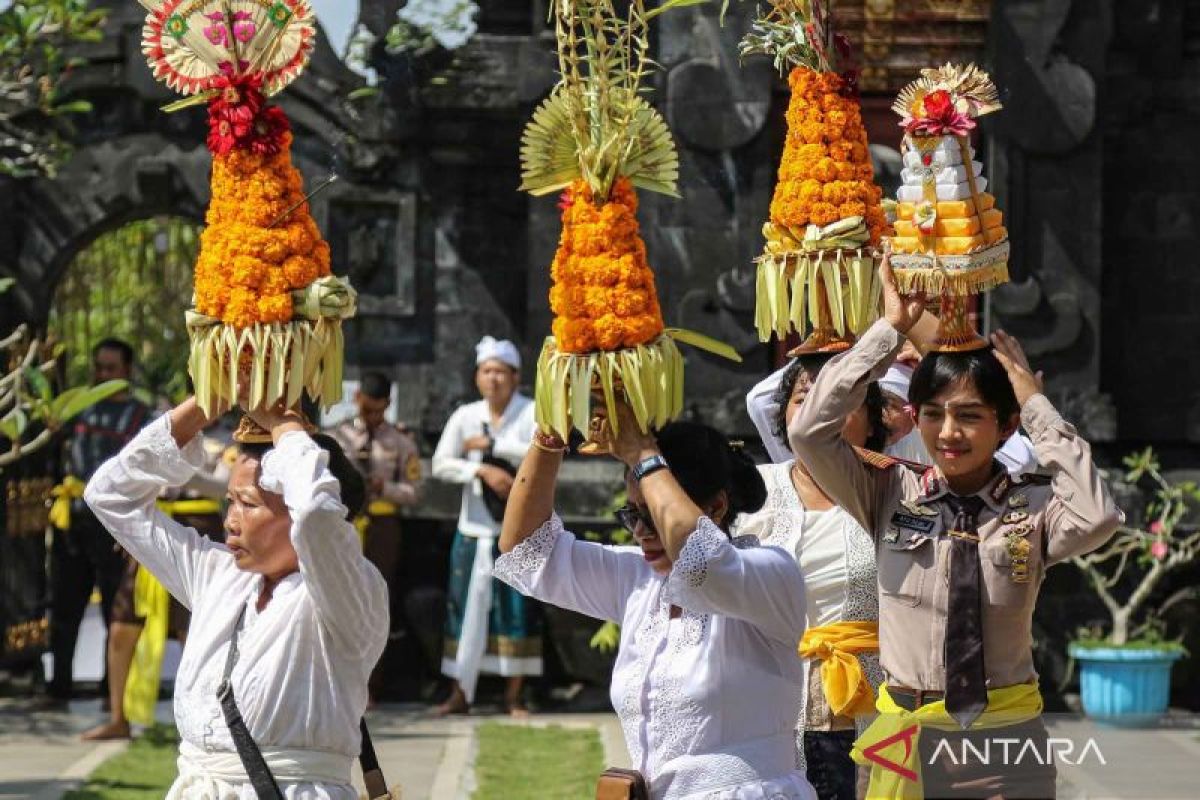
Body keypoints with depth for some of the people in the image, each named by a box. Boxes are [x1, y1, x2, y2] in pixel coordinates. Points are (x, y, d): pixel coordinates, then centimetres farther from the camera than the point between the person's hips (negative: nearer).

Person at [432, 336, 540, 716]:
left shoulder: (532, 412, -3)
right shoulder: (465, 416, 5)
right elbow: (441, 464, -2)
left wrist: (489, 445, -16)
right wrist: (484, 471, -17)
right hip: (475, 527, 2)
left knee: (518, 607, -1)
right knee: (466, 606, 0)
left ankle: (514, 696, 6)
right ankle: (460, 693, 5)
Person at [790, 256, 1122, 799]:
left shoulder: (1031, 508, -4)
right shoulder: (889, 494, 0)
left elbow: (1097, 520, -25)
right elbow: (809, 432, -12)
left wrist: (1036, 405, -16)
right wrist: (891, 328, -10)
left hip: (1004, 743, -1)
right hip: (902, 738, 1)